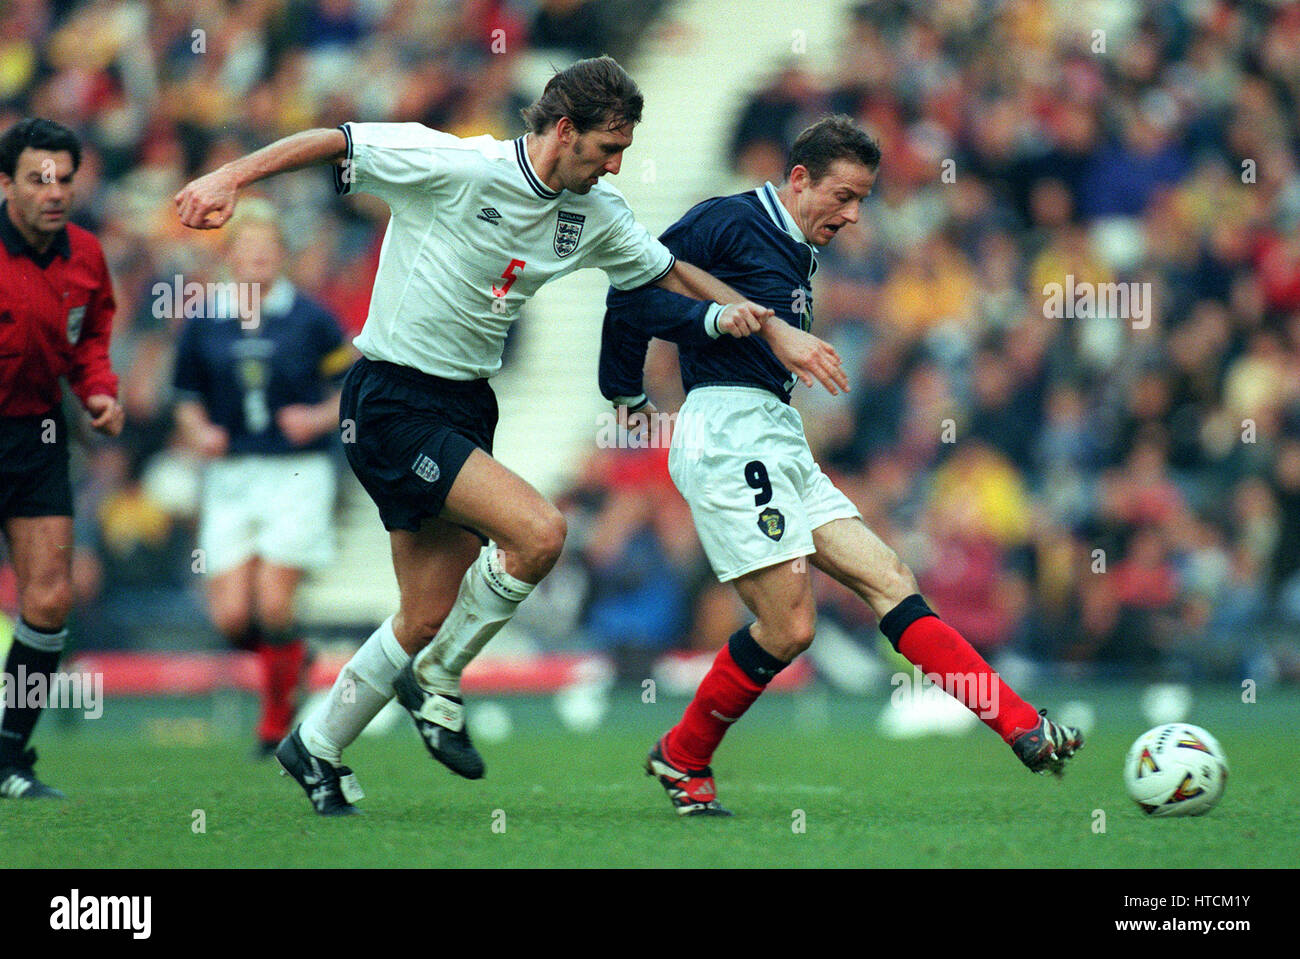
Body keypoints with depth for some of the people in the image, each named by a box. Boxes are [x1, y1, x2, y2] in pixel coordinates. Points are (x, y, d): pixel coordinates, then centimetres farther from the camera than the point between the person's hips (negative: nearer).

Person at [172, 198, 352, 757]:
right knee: (231, 617, -7)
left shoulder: (311, 320, -1)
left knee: (273, 606, -12)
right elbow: (188, 399, 15)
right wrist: (200, 433, -5)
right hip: (230, 476, 3)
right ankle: (290, 655, 27)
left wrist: (320, 418, -12)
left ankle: (278, 717, 9)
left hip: (297, 475, -3)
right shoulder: (203, 325, 6)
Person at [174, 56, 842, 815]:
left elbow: (669, 271, 19)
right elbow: (334, 143, -14)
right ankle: (439, 679, -1)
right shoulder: (455, 167, -18)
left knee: (430, 618, 7)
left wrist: (734, 313, 5)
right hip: (393, 403, -8)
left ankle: (317, 749, 27)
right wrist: (232, 176, -21)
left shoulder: (597, 213, 4)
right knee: (539, 531, -22)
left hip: (466, 406, 8)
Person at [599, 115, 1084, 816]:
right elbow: (632, 291, -9)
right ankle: (682, 759, 8)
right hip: (729, 435, -9)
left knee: (890, 582, -1)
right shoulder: (730, 223, -5)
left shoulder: (798, 257, 21)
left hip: (782, 448, 9)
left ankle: (1023, 730, -8)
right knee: (789, 626, -11)